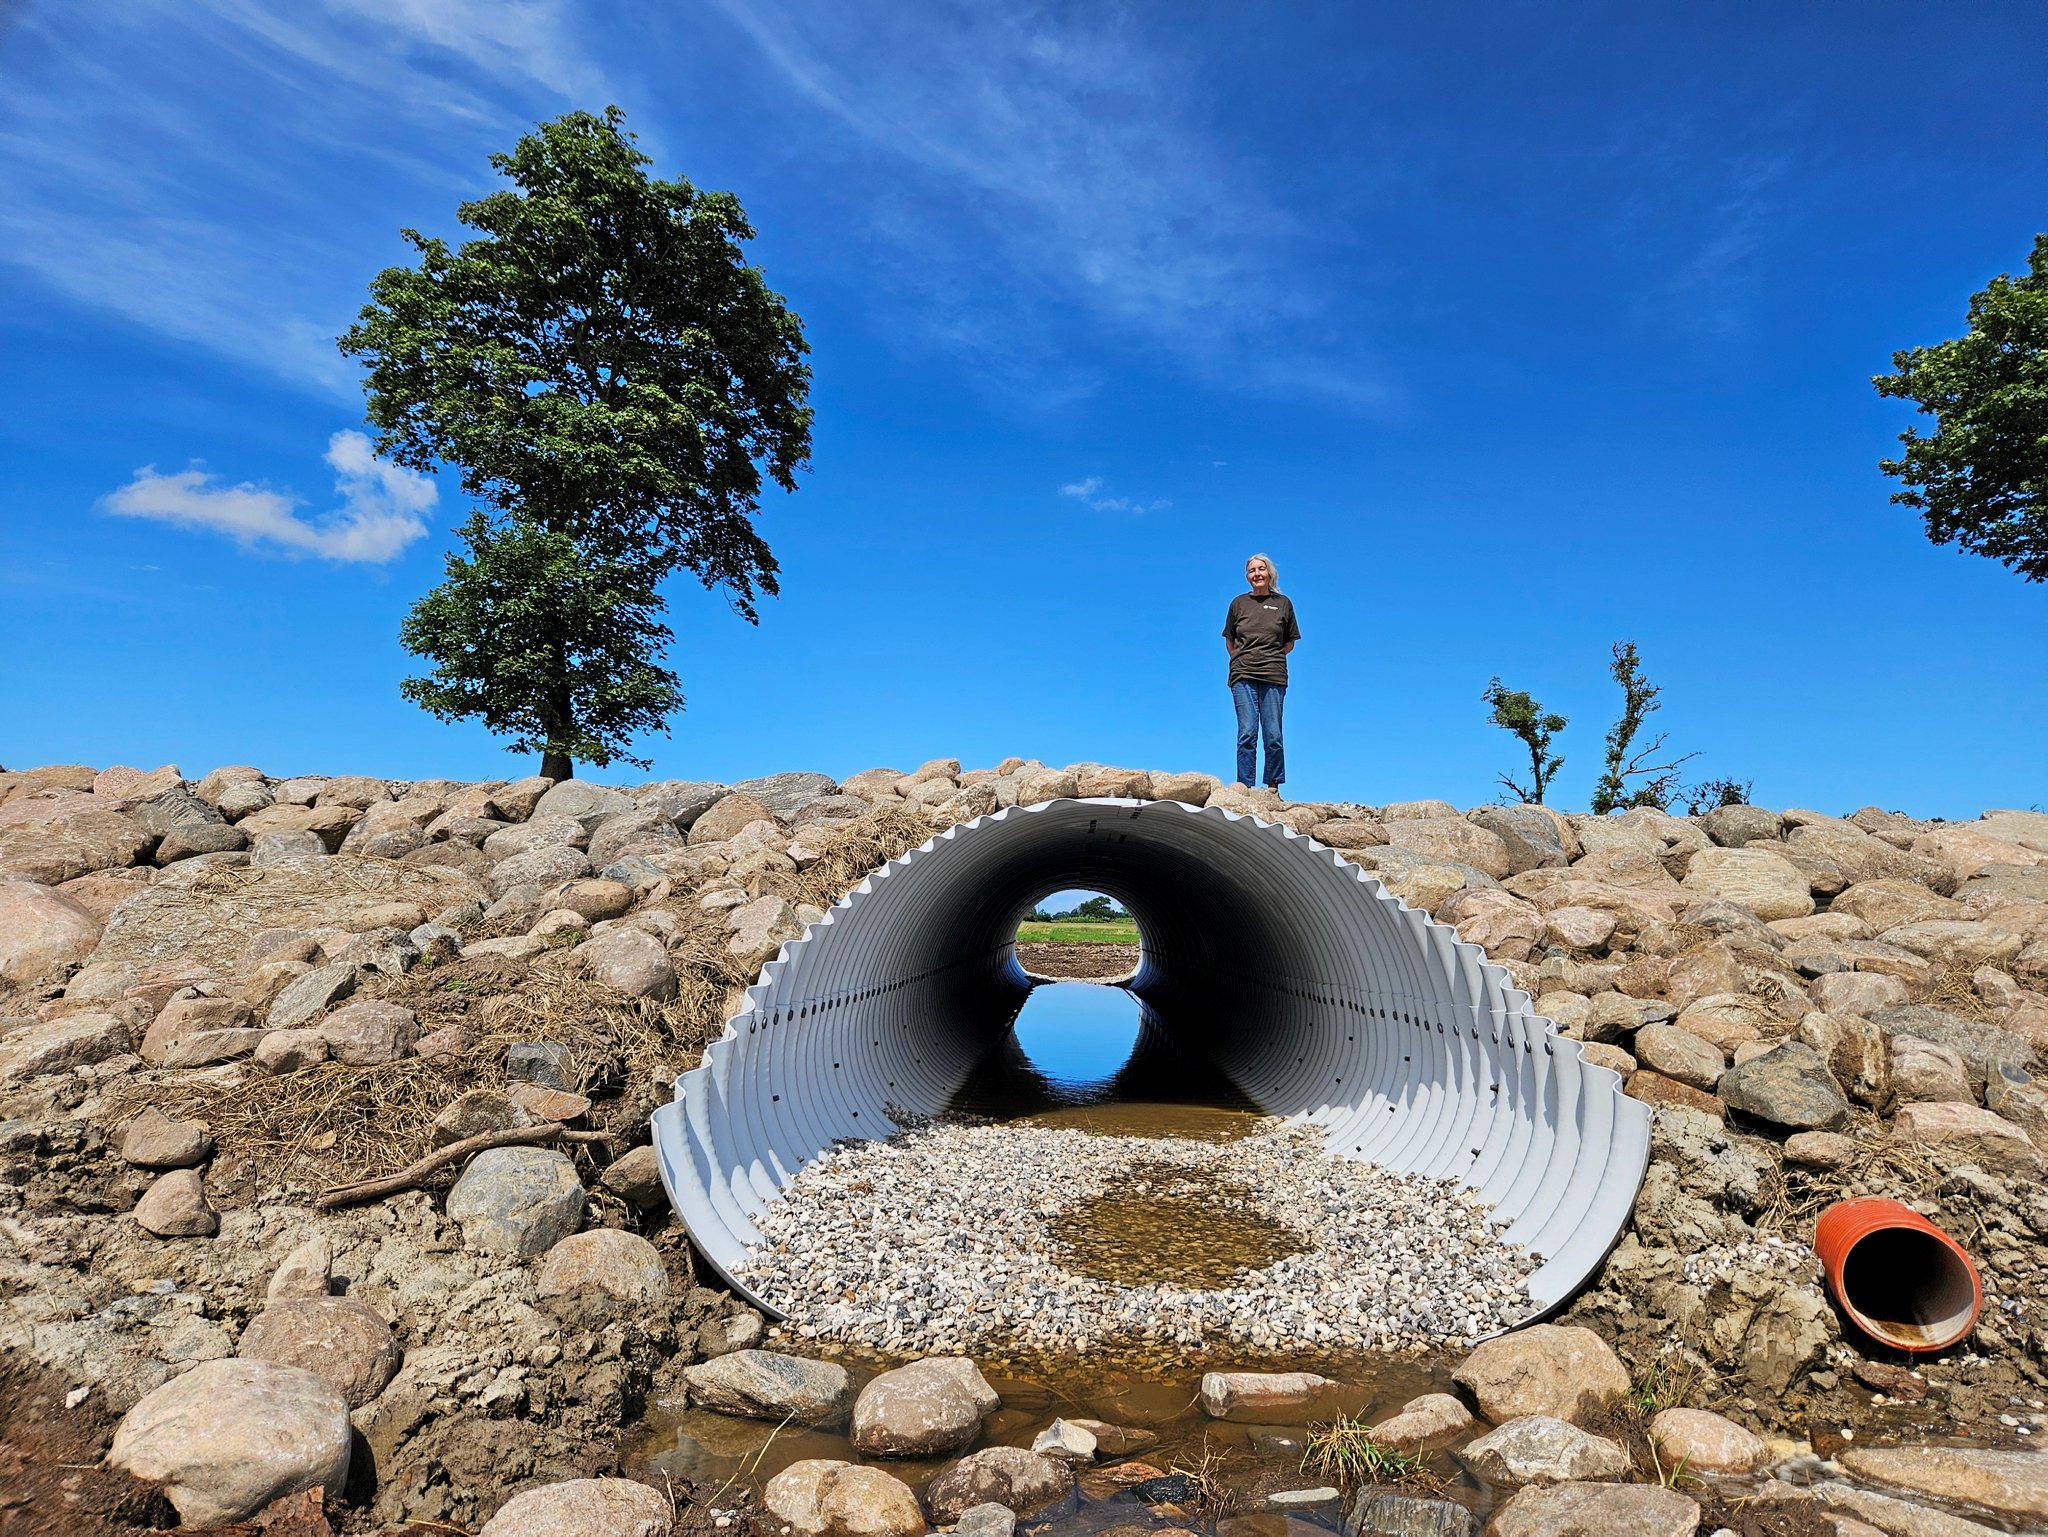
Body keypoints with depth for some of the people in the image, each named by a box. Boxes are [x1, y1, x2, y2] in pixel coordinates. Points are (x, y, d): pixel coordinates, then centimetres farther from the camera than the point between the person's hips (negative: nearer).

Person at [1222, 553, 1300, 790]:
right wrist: (1243, 660, 7)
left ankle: (1273, 787, 6)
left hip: (1274, 676, 0)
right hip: (1243, 675, 0)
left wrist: (1272, 657, 6)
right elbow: (1229, 642, 17)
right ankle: (1244, 786, -5)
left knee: (1273, 735, -2)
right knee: (1247, 732, -7)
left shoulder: (1283, 604, 9)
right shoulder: (1239, 603, 11)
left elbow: (1290, 643, 15)